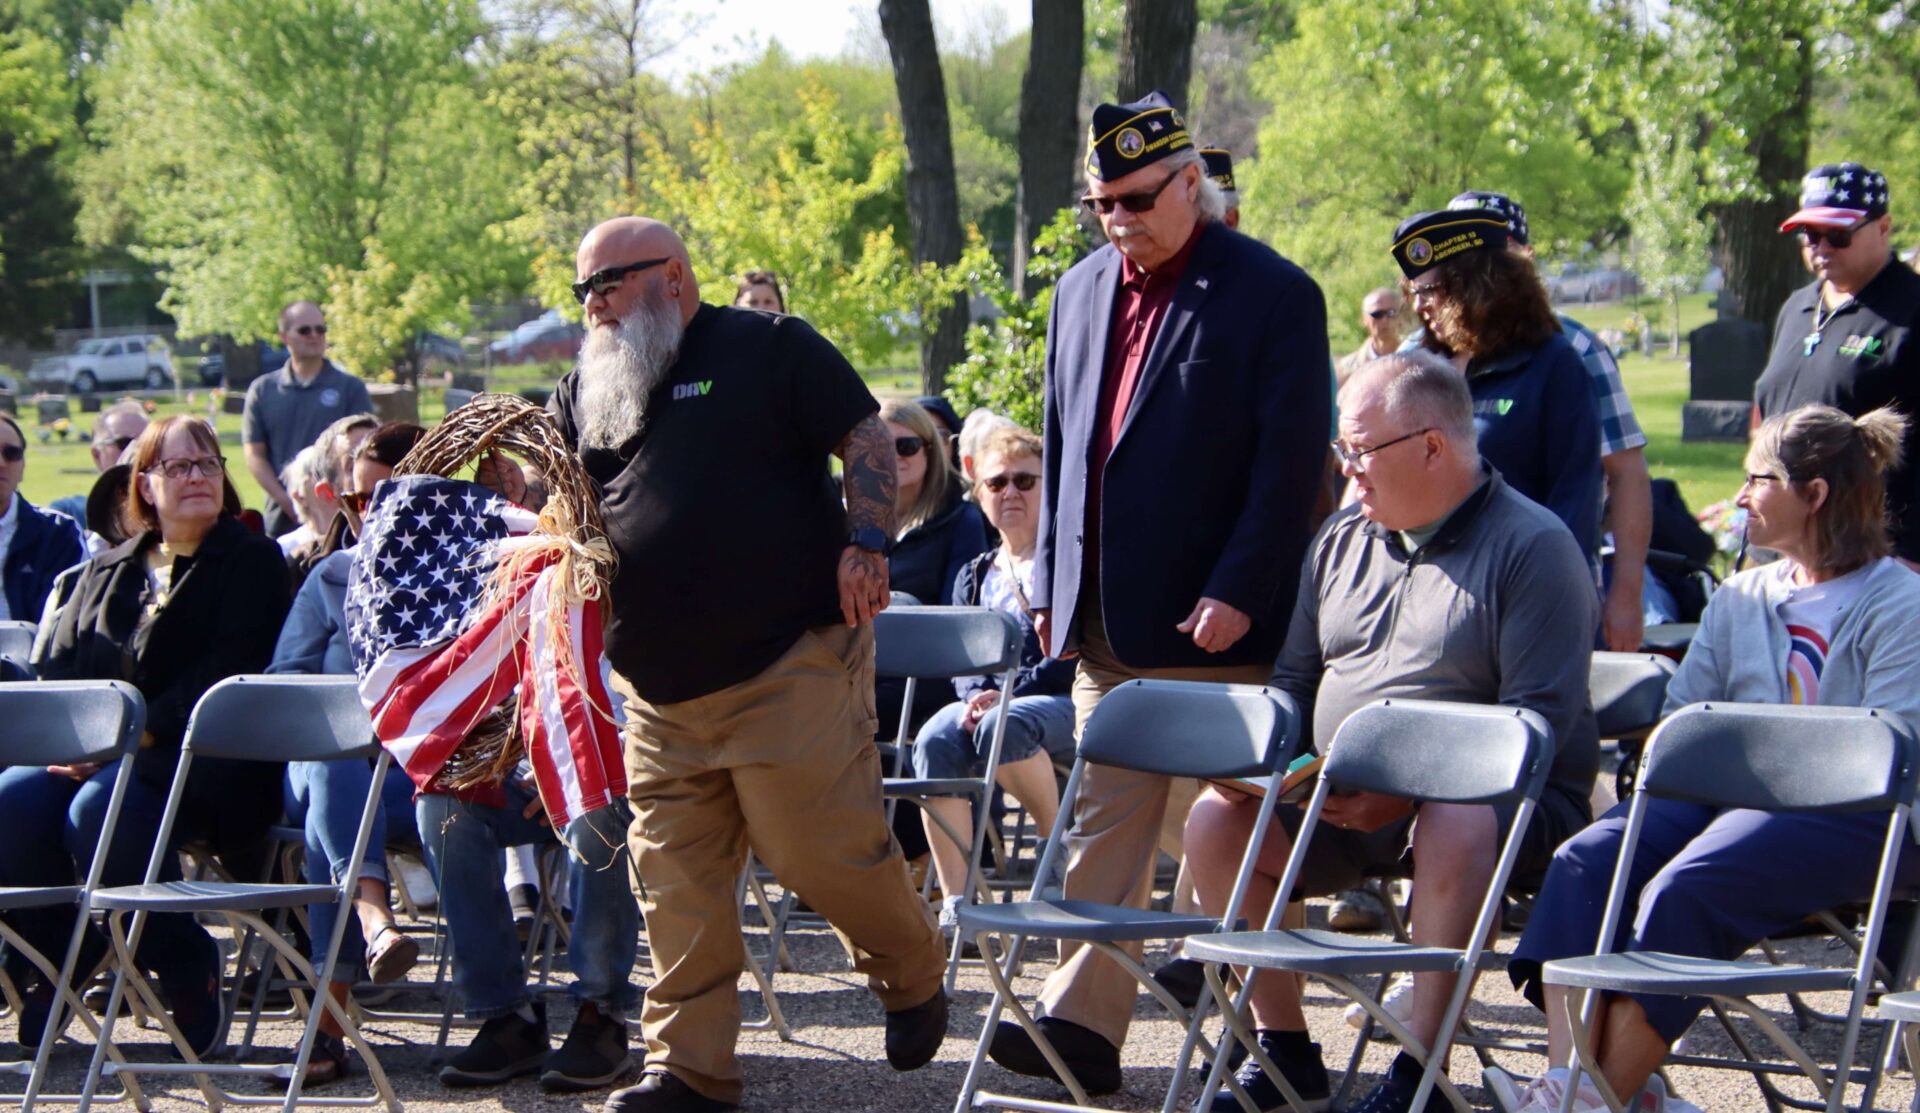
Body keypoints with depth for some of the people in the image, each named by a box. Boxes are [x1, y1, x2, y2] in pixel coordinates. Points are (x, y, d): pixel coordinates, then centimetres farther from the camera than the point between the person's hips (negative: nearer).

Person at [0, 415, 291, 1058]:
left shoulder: (251, 562, 7)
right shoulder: (106, 572, 24)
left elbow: (231, 668, -8)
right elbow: (56, 666, 16)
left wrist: (141, 732, -18)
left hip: (194, 756, -5)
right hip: (91, 753, 5)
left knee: (100, 810, -36)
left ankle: (186, 967, -16)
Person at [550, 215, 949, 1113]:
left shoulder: (770, 349, 1)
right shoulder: (585, 394, 17)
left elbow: (865, 438, -2)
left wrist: (865, 544, -15)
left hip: (789, 662, -6)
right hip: (659, 692, 6)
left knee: (825, 850, -7)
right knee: (675, 878, 2)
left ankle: (913, 979, 20)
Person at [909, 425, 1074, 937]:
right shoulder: (975, 577, 21)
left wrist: (1009, 695, -18)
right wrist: (976, 695, -12)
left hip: (1063, 702, -4)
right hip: (991, 700, 5)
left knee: (1005, 727, -39)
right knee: (936, 740, -30)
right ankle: (954, 902, -32)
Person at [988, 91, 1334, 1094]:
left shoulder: (1271, 295, -6)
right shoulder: (1081, 293, 13)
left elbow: (1291, 463, -11)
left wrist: (1237, 594, -17)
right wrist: (1051, 583, 12)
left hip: (1212, 622, -6)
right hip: (1102, 624, 6)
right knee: (1101, 826, 5)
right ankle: (1082, 1024, 4)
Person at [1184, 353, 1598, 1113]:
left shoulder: (1532, 547, -8)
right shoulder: (1343, 539, 15)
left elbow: (1536, 721, -17)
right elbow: (1293, 680, 22)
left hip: (1497, 799, -7)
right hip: (1338, 798, 7)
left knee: (1453, 826, -39)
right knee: (1217, 819, -13)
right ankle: (1283, 1045, -4)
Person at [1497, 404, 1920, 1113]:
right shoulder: (1738, 598, 23)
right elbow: (1681, 715, 19)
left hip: (1846, 816, -7)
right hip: (1728, 791, 7)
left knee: (1685, 888, -33)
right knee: (1586, 859, -23)